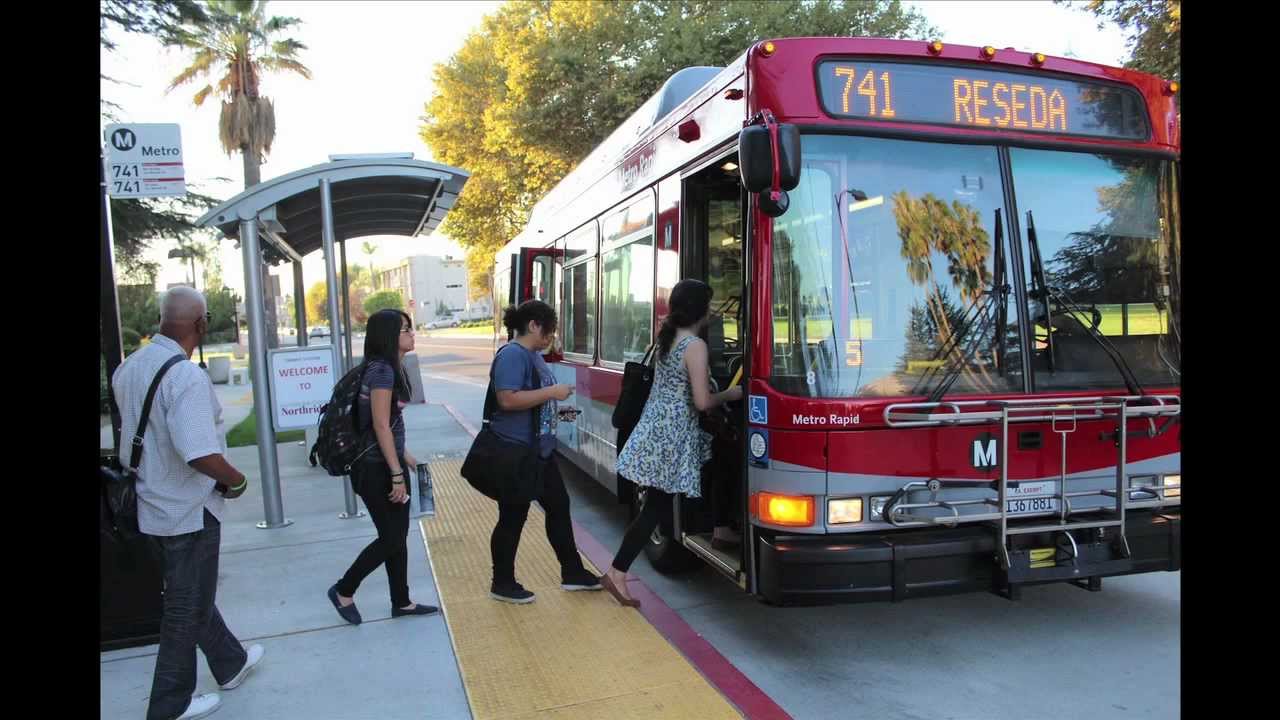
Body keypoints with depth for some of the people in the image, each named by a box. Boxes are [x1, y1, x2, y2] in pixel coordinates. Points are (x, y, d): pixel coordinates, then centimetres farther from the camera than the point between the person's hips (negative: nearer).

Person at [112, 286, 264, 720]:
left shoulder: (129, 367, 1)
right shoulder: (187, 376, -26)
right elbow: (200, 454, -34)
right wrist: (237, 480, -16)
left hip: (149, 505, 9)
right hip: (187, 511, -8)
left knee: (189, 593, 23)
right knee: (188, 609, 10)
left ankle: (231, 664, 43)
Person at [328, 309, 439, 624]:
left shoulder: (391, 368, 9)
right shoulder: (381, 370, -20)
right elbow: (380, 426, -22)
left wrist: (404, 456, 22)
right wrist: (397, 474, -21)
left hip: (388, 462, 9)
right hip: (376, 468, -9)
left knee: (399, 535, 14)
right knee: (390, 538, 1)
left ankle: (402, 602, 24)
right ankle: (343, 592, 19)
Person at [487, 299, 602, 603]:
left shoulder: (533, 355, 13)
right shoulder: (513, 355, -18)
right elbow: (508, 400, -29)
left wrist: (557, 410, 10)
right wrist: (553, 392, -23)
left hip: (538, 450, 10)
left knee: (559, 507, 14)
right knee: (513, 518, 3)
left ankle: (572, 573, 25)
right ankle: (502, 584, 19)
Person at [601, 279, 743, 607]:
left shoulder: (667, 338, 9)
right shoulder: (696, 346, -16)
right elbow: (702, 401, -20)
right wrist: (729, 395, -2)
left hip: (655, 427, 9)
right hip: (673, 434, -9)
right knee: (656, 506, 0)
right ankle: (617, 572, 5)